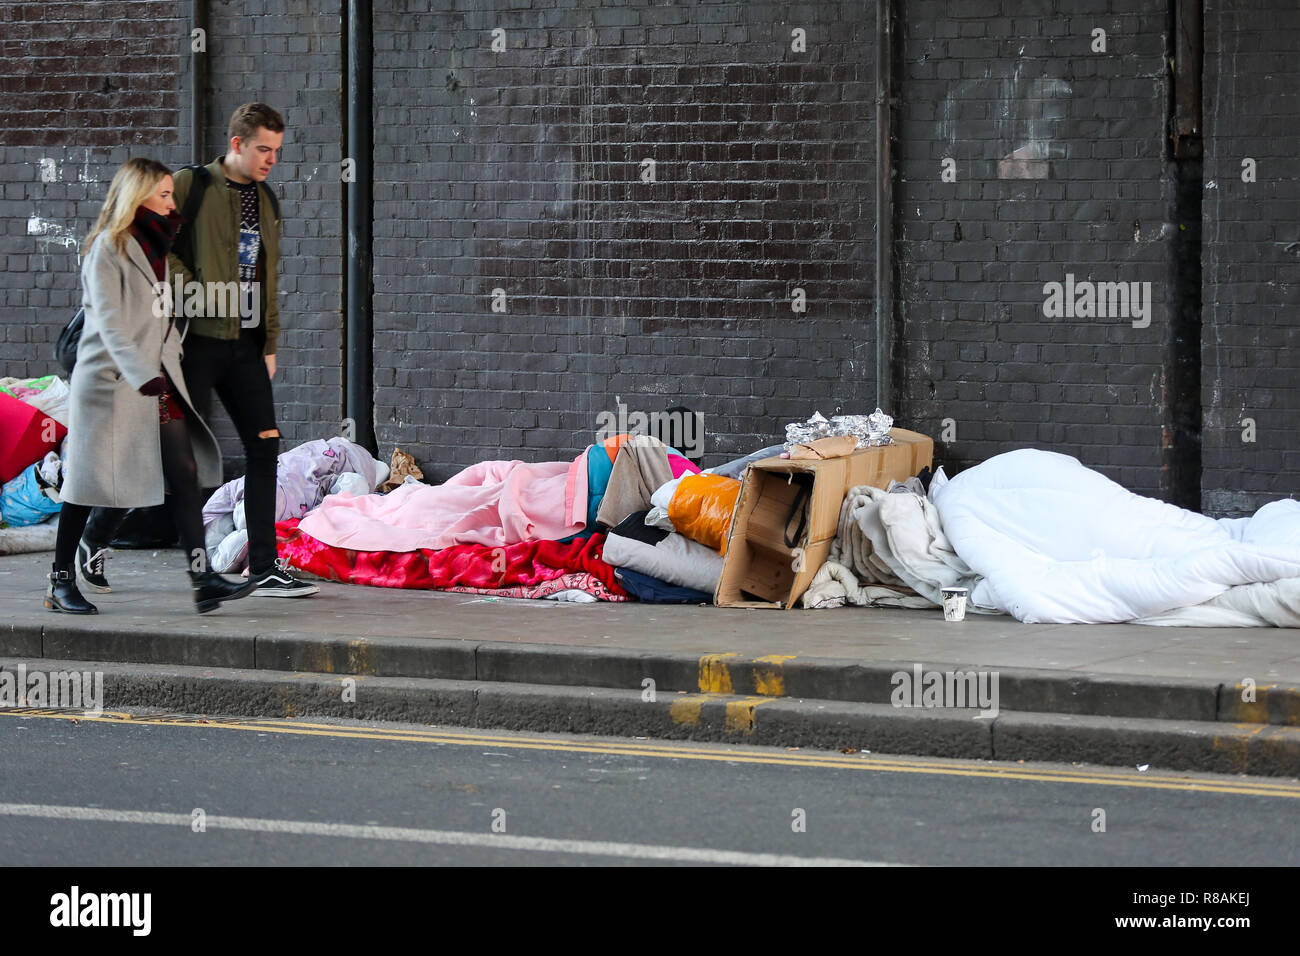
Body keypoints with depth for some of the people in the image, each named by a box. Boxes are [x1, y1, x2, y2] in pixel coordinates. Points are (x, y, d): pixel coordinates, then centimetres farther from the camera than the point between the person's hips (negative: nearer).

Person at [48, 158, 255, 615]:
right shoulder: (108, 248, -10)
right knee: (89, 481, 0)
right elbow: (110, 323, -20)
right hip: (111, 382, -8)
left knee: (186, 474, -4)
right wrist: (143, 374, -30)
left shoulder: (155, 245, 15)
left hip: (159, 379, 8)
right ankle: (61, 582, 10)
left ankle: (202, 578, -10)